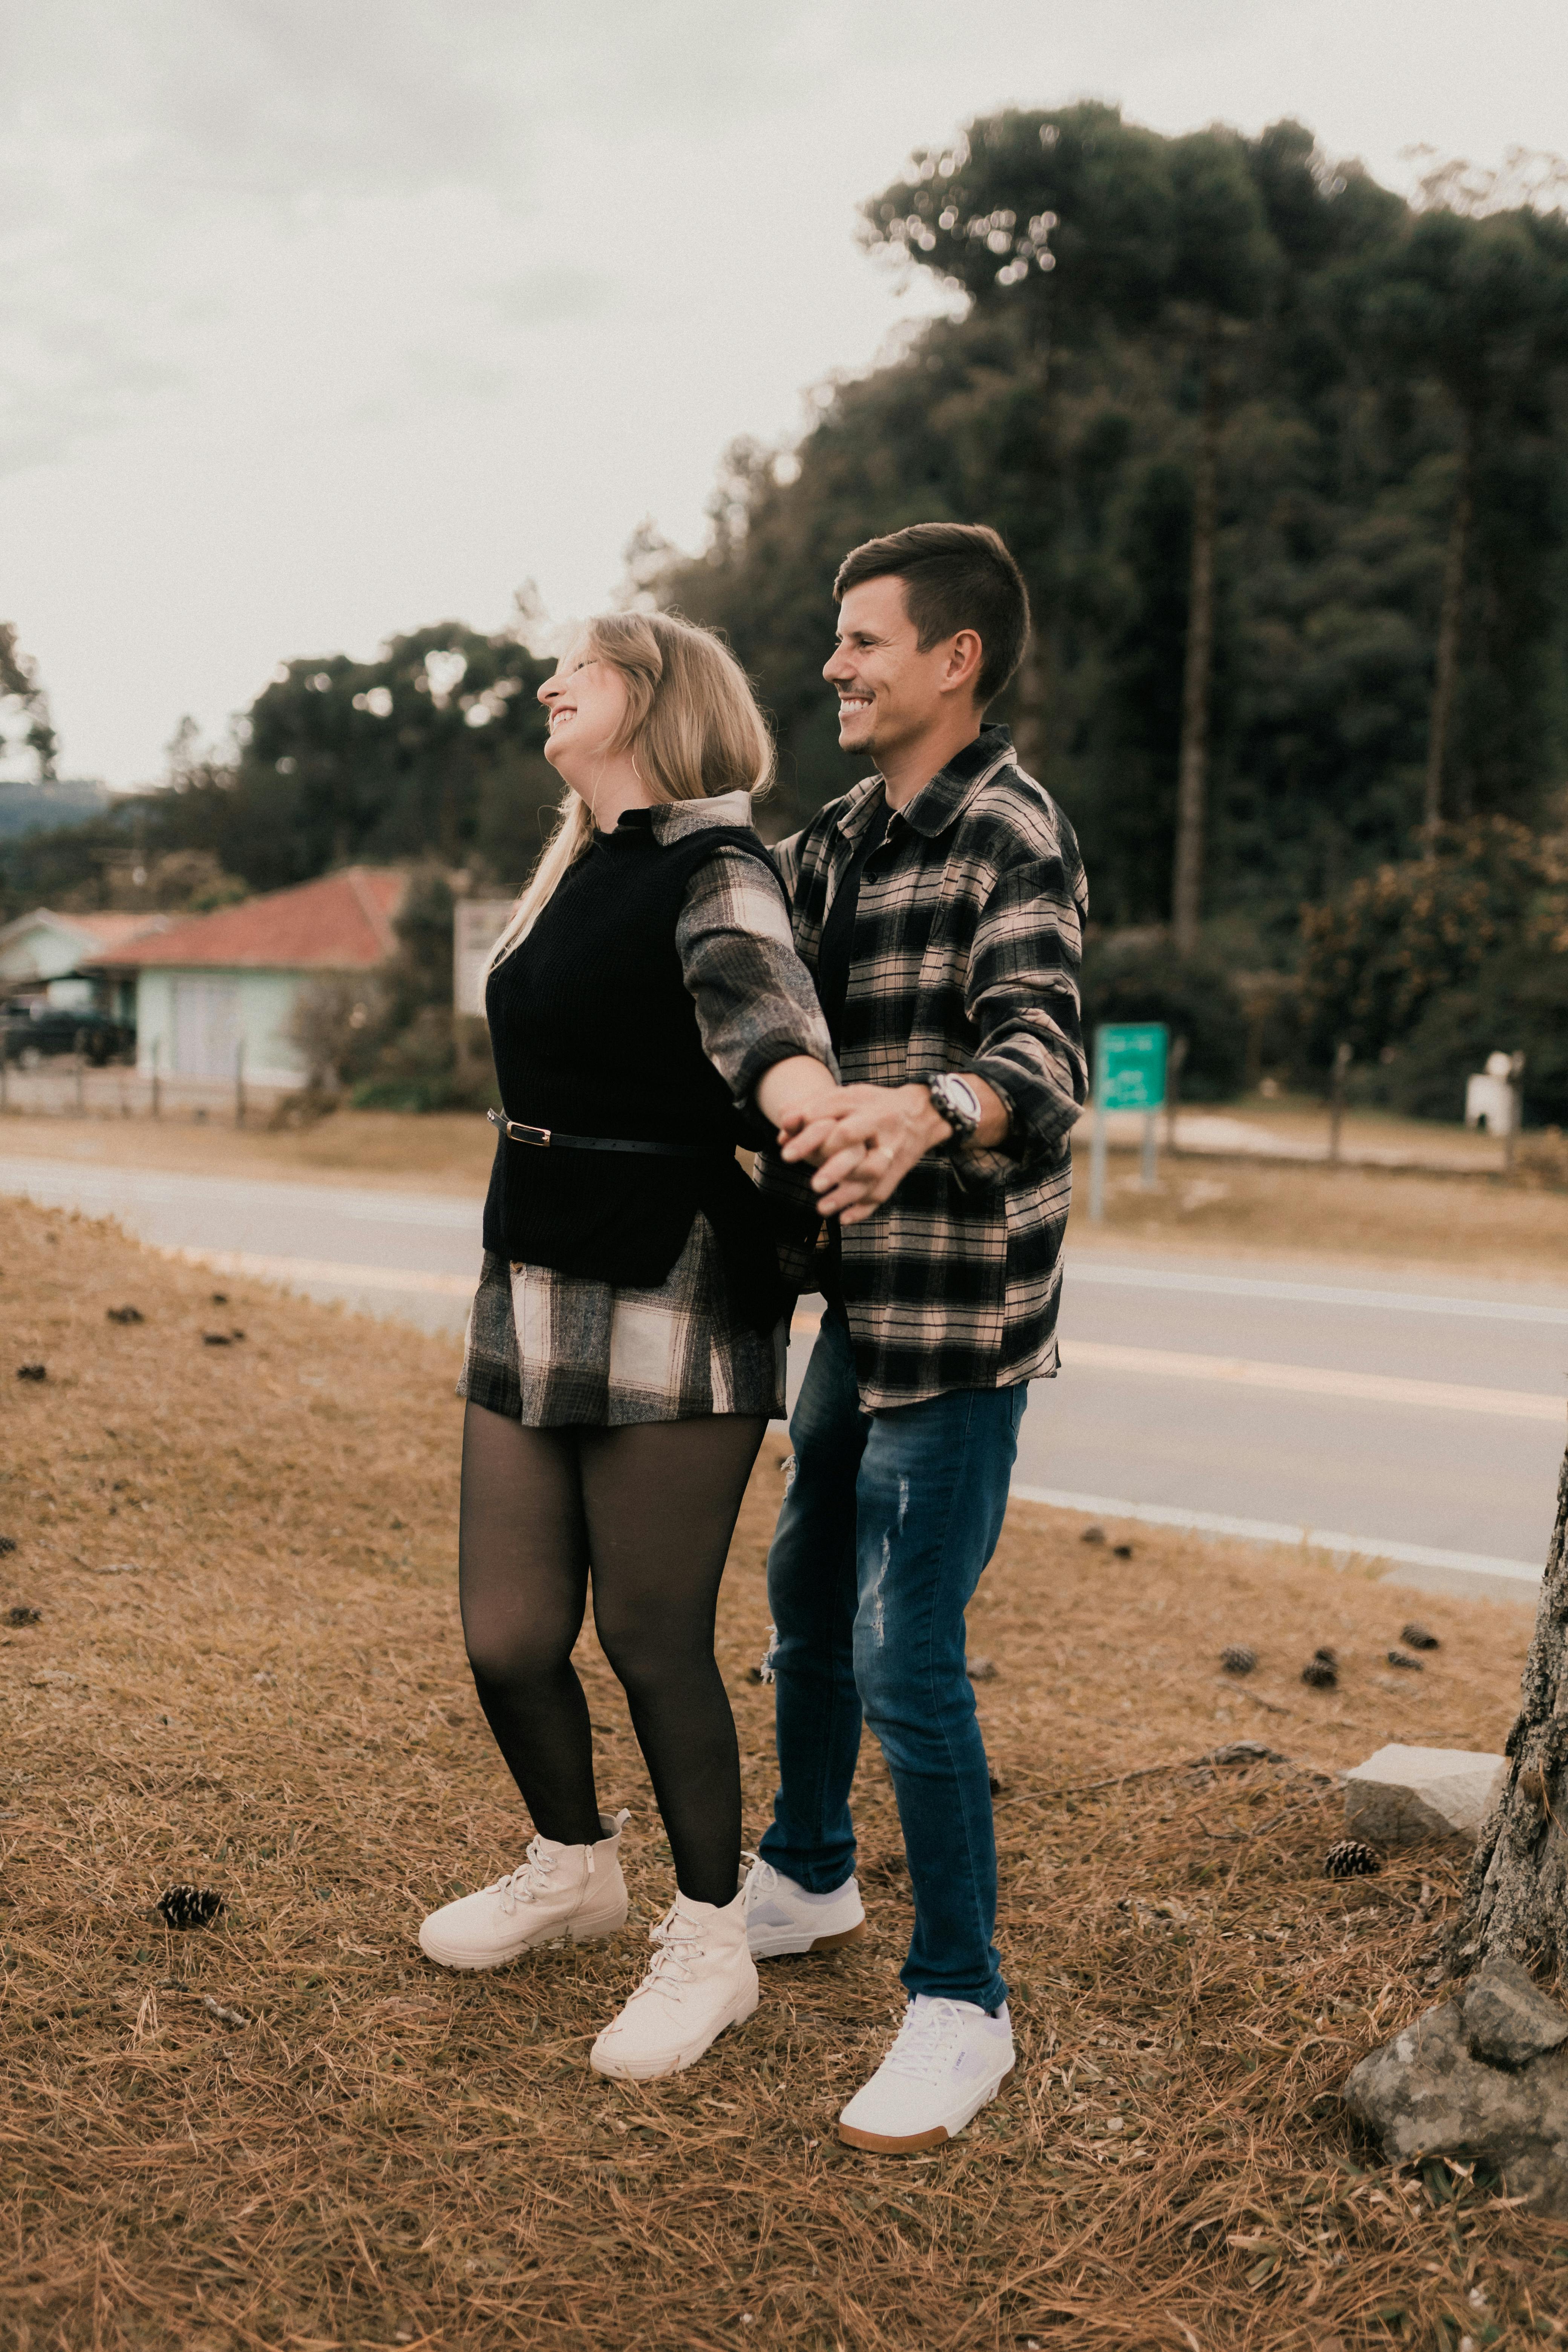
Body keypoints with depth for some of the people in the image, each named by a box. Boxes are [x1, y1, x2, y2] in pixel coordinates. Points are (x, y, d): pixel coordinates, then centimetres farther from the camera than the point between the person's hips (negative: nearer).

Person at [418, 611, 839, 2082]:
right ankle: (574, 1869, 39)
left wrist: (825, 1125, -48)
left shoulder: (716, 873, -9)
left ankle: (710, 1946, 24)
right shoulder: (578, 874, 17)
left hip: (669, 1300, -7)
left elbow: (755, 1009, -27)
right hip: (529, 1288, 7)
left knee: (654, 1644, 2)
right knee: (506, 1638, 11)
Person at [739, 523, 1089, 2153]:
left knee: (906, 1658, -7)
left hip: (963, 1307, -9)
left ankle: (963, 2009, 11)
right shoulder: (843, 840, 11)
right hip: (863, 1295, 9)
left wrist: (923, 1111, -50)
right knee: (808, 1597, 21)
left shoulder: (1013, 839, -16)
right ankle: (807, 1879, 42)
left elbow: (1042, 1056, -32)